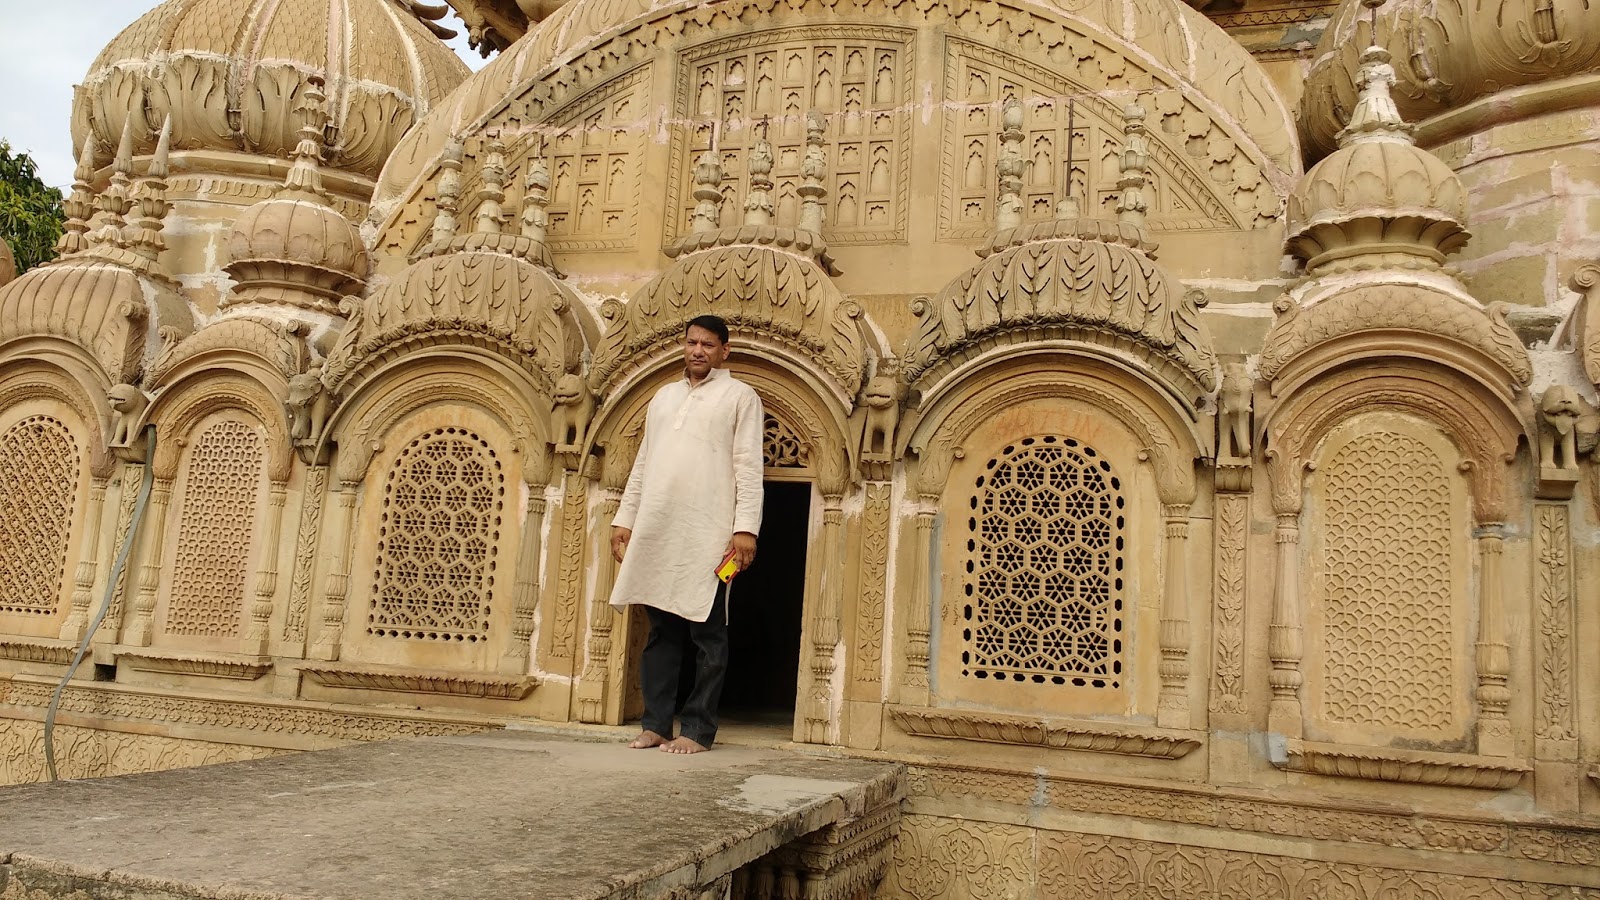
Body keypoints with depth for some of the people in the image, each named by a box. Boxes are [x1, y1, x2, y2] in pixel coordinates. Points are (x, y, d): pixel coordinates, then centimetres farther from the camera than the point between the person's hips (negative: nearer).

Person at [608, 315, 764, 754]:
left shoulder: (740, 396, 5)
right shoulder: (664, 396, 21)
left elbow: (749, 467, -4)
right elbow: (642, 464, 22)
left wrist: (746, 527, -13)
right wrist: (624, 518, 15)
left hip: (708, 535, -5)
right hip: (655, 532, 5)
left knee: (707, 633, -1)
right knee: (661, 629, 7)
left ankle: (698, 729, 3)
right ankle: (655, 724, 13)